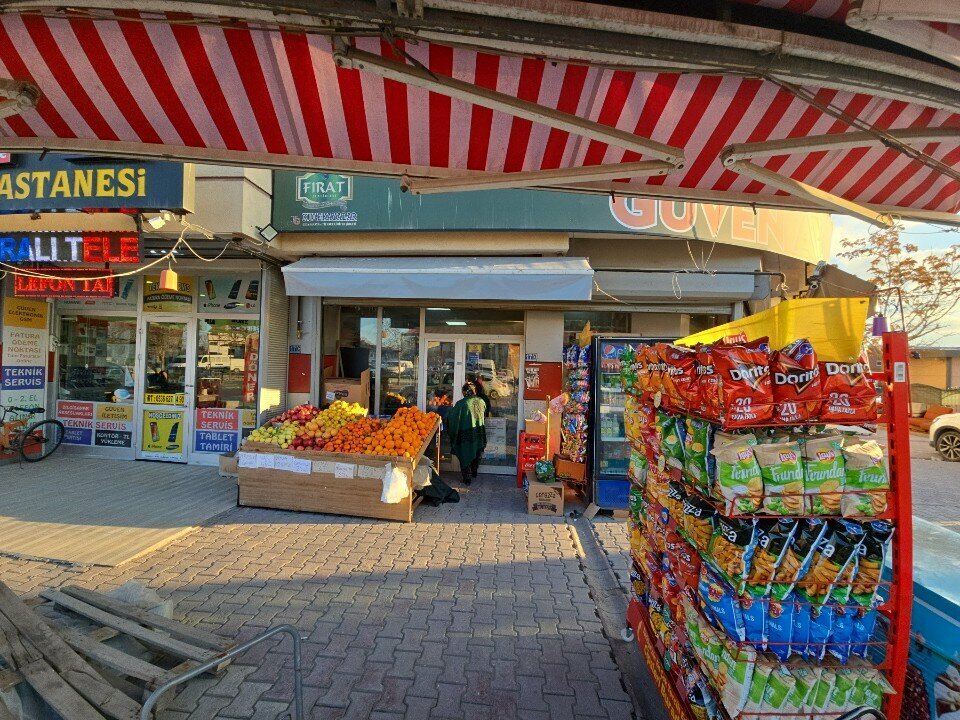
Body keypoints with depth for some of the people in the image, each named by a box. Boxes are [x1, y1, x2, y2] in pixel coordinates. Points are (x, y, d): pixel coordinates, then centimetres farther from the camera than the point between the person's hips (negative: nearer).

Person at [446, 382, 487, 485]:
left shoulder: (460, 404, -17)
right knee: (476, 455, 22)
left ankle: (467, 478, 16)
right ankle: (474, 474, 37)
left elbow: (453, 419, -12)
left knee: (465, 456, 11)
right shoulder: (481, 402, -5)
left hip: (465, 435, -4)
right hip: (479, 433, 4)